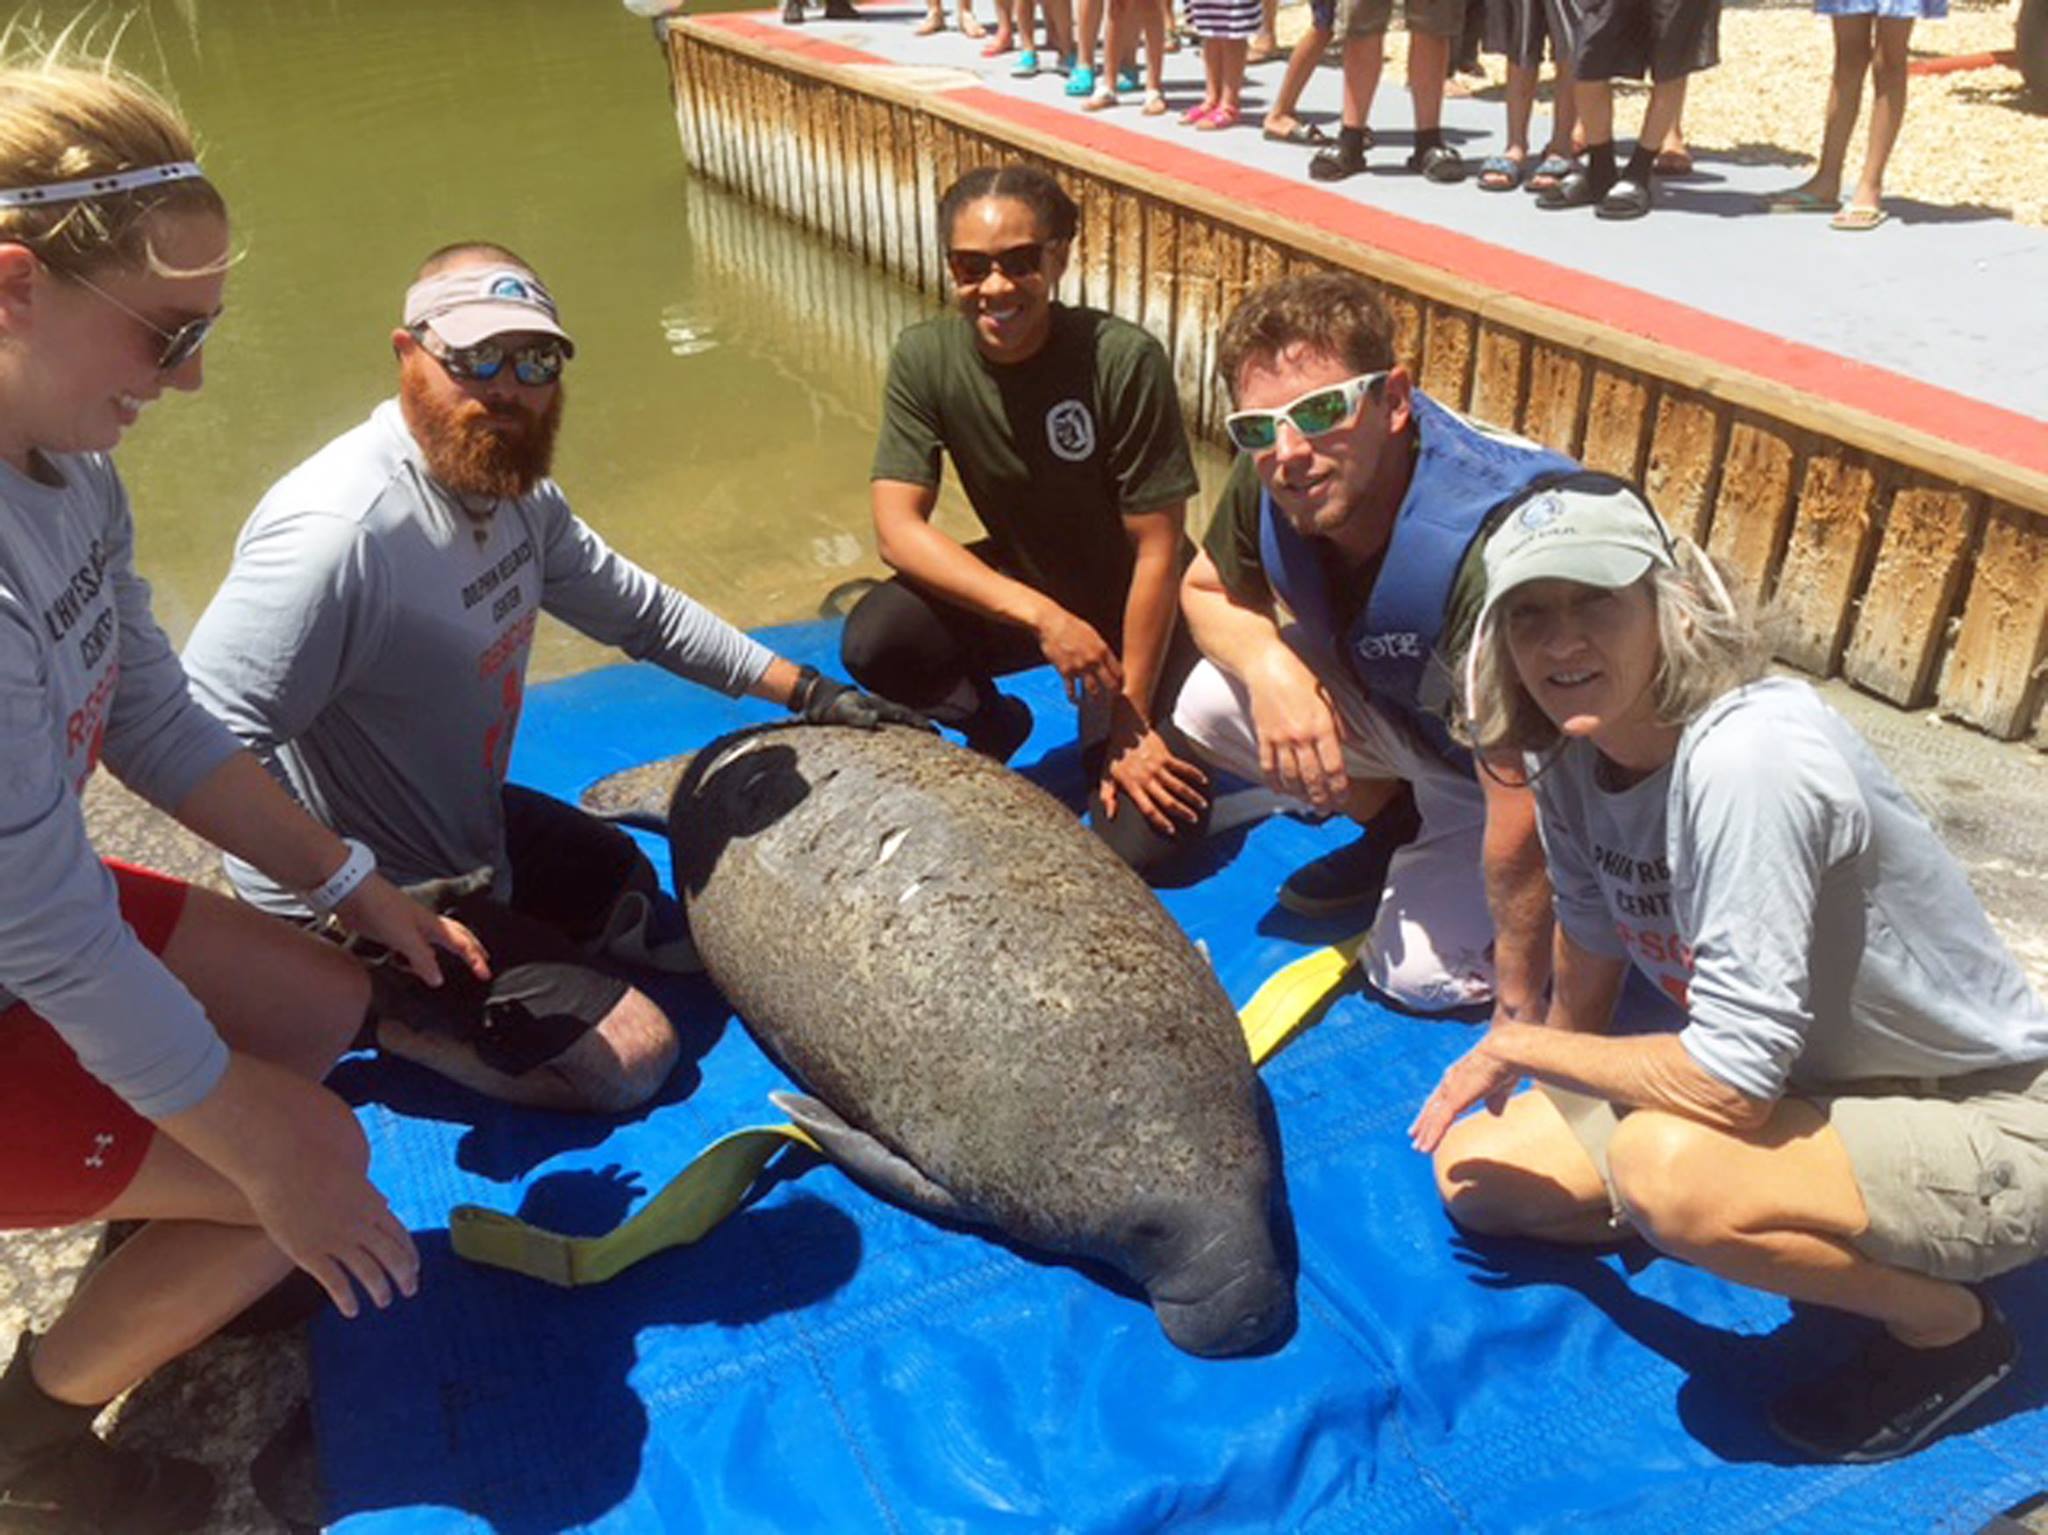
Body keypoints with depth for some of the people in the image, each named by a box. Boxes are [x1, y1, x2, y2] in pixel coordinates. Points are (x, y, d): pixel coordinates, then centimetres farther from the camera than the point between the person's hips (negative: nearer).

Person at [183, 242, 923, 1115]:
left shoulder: (517, 491, -2)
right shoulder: (340, 531, -31)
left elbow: (639, 611, 10)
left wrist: (807, 692, 9)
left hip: (473, 827, 9)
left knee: (629, 884, 28)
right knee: (631, 1053, -8)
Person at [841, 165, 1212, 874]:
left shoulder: (1124, 359, -26)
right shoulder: (924, 357, -16)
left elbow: (1157, 553, -21)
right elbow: (896, 526, -21)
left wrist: (1133, 723, -17)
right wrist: (1041, 614, -33)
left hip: (1139, 607, -3)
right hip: (1017, 587, 3)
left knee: (1144, 839, -18)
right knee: (871, 642, -26)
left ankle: (1105, 733, 17)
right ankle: (991, 725, 6)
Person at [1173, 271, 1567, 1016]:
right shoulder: (1269, 478, -24)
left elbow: (1523, 811, -36)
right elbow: (1207, 590, -1)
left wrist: (1518, 1011, -25)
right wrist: (1270, 667, -25)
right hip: (1414, 712, 6)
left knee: (1420, 976, -11)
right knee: (1211, 705, -12)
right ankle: (1399, 830, 12)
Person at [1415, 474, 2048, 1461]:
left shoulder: (1749, 760, -33)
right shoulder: (1571, 756, -9)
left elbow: (1728, 1081, -33)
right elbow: (1592, 945, 8)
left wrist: (1518, 1046, -19)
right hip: (1803, 1083, 8)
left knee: (1667, 1166, -36)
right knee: (1475, 1173, 1)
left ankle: (1947, 1324, -4)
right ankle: (1843, 1237, 15)